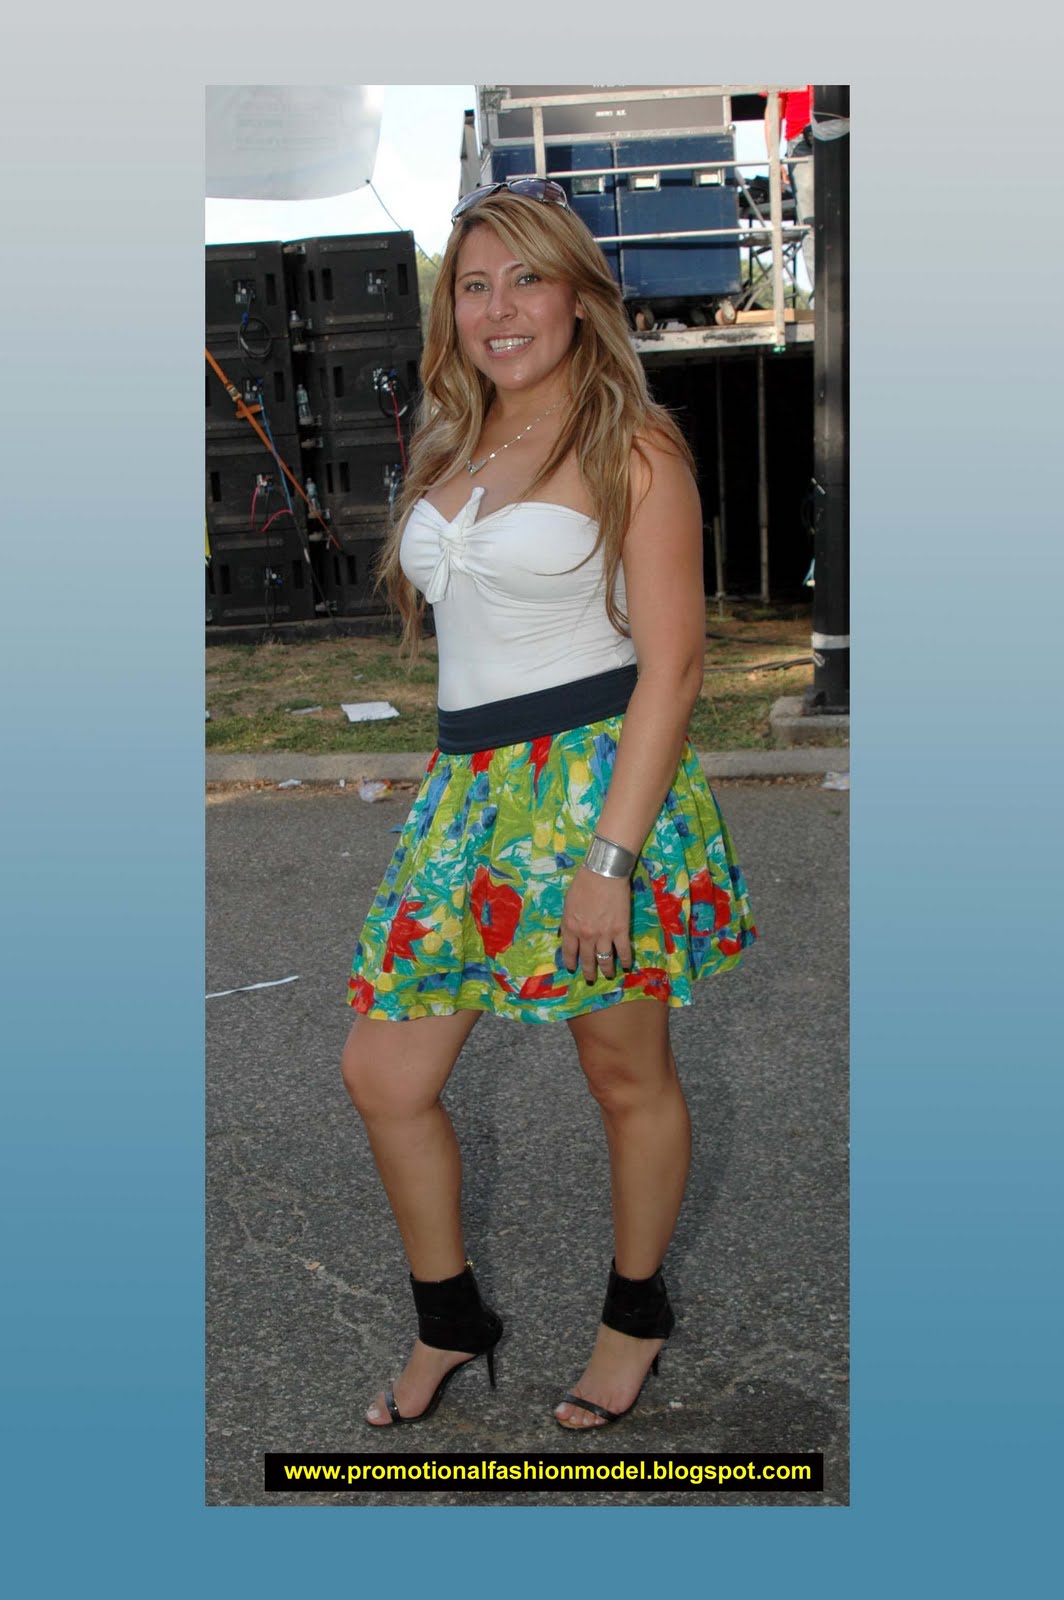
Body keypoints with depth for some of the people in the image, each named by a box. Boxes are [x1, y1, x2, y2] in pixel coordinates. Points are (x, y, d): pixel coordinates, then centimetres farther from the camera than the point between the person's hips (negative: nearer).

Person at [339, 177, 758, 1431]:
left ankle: (637, 1314, 34)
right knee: (382, 1075, 6)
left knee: (627, 1078, 10)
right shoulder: (452, 448, 14)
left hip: (602, 779, -7)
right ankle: (450, 1322, 28)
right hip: (470, 790, 7)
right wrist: (461, 791, 18)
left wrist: (610, 857, -20)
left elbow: (670, 664, -14)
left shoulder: (632, 448, -7)